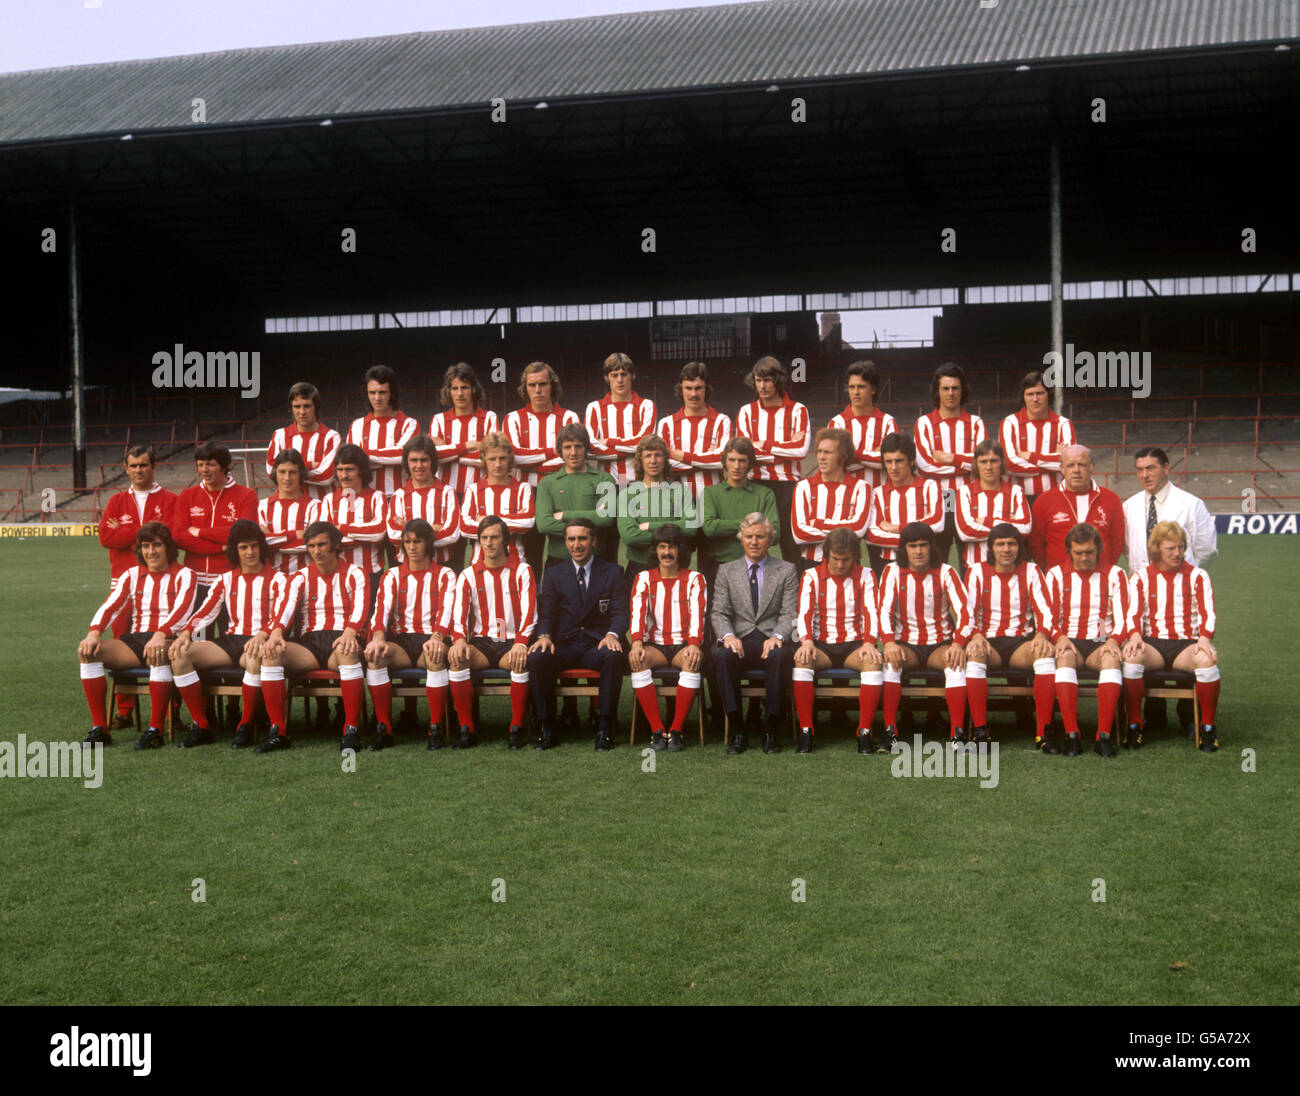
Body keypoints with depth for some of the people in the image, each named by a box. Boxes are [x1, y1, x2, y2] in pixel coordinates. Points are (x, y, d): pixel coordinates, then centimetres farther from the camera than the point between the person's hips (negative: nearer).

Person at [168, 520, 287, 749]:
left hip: (259, 641, -5)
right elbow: (205, 611, 7)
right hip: (230, 641, 5)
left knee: (255, 656, -42)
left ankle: (245, 727, -26)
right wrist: (186, 632, -13)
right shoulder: (226, 579, 16)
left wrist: (263, 635, -30)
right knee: (179, 654, -19)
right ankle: (201, 726, -16)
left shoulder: (277, 579, 4)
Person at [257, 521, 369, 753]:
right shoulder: (301, 577, 16)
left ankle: (352, 731, -35)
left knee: (348, 653, -39)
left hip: (341, 639, -3)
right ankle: (278, 732, -25)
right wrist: (276, 631, -28)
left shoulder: (354, 574, 10)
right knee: (271, 653, -27)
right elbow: (286, 604, -5)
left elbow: (360, 606, -10)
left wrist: (350, 632, -33)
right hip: (309, 644, 3)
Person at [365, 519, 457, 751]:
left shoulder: (444, 575, 10)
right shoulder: (392, 575, 16)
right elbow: (381, 608, -2)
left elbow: (447, 610, -7)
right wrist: (378, 637, -24)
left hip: (431, 638, -2)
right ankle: (383, 729, -27)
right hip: (401, 640, 2)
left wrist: (436, 638, -28)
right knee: (374, 654, -30)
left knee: (436, 655, -38)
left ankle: (436, 728, -31)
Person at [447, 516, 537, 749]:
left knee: (522, 659, -36)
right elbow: (459, 615, 1)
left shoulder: (521, 571, 5)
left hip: (511, 643, -2)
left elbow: (529, 614, -5)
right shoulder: (468, 575, 10)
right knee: (456, 657, -30)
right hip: (481, 643, 2)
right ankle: (467, 728, -24)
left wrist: (520, 643, -24)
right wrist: (459, 640, -22)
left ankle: (517, 728, -25)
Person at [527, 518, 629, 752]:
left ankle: (605, 728, -26)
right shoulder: (553, 574, 14)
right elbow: (547, 614, 7)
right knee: (537, 657, -31)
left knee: (615, 656, -36)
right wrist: (544, 636, -16)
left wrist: (612, 634, -23)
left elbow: (620, 613, 0)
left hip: (597, 646, -1)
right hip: (564, 646, 1)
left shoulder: (613, 573, 10)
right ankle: (547, 727, -19)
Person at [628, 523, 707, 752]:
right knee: (637, 659, -32)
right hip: (655, 645, 1)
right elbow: (638, 612, -3)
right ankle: (657, 731, -30)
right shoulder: (644, 578, 12)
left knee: (692, 660, -36)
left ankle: (676, 731, -31)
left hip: (684, 645, -1)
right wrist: (637, 643, -23)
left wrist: (694, 645, -25)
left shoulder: (694, 579, 9)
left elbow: (697, 614, -6)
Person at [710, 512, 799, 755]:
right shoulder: (726, 571, 15)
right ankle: (736, 730, -27)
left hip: (772, 640, -1)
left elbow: (790, 614, 2)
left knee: (781, 655, -36)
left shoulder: (786, 571, 12)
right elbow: (718, 612, 7)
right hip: (740, 640, 1)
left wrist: (777, 637, -18)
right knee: (724, 656, -33)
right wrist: (728, 635, -15)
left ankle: (770, 730, -27)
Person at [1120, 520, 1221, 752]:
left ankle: (1207, 727, -16)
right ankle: (1134, 724, -20)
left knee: (1206, 659, -35)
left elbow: (1207, 613, 0)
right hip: (1152, 644, 0)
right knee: (1131, 656, -34)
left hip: (1187, 645, 0)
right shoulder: (1141, 577, 10)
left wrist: (1204, 638, -22)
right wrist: (1134, 635, -24)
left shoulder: (1197, 576, 10)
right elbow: (1133, 613, -1)